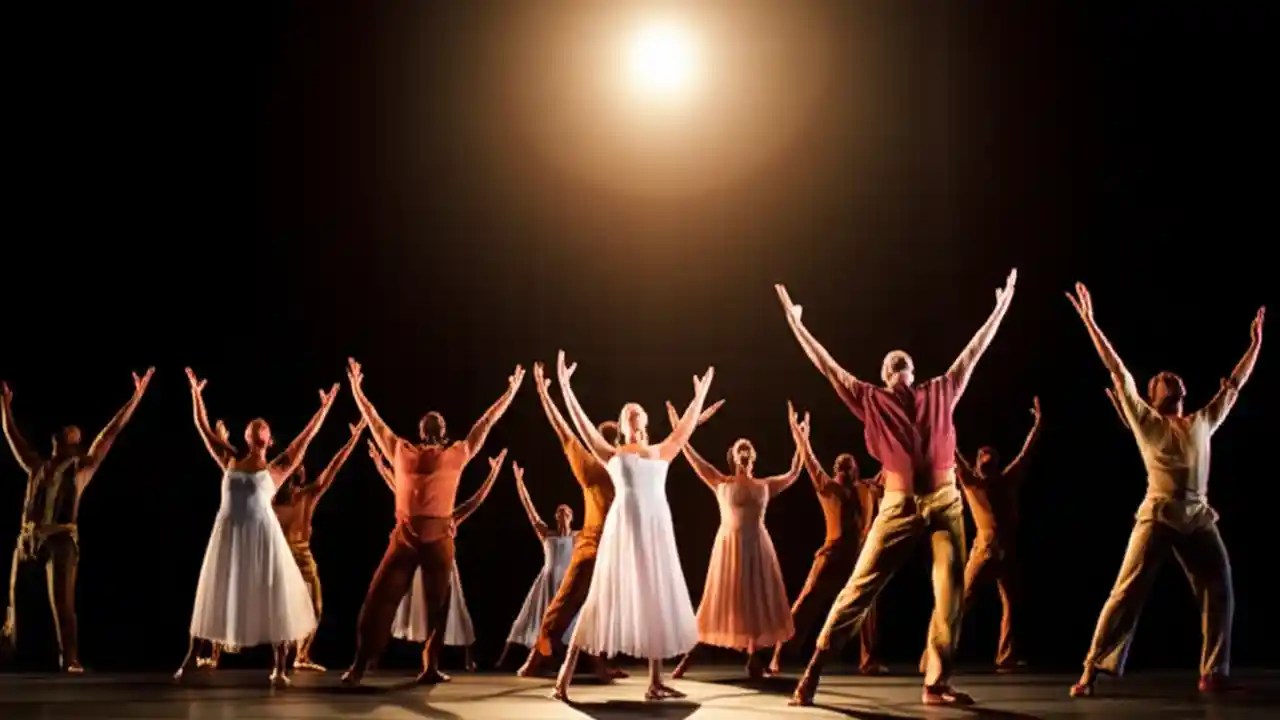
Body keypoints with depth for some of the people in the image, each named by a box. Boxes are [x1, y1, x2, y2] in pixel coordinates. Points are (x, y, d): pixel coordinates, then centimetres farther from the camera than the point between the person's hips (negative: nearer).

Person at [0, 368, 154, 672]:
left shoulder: (82, 466, 8)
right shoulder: (37, 465, 20)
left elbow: (112, 431, 5)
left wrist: (137, 396, 2)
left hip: (61, 539, -5)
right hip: (28, 538, 5)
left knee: (62, 601, -9)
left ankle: (70, 659, -8)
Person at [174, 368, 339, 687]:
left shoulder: (276, 468, 8)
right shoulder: (231, 460, 15)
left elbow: (307, 435, 9)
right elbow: (203, 428, 18)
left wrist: (325, 406, 9)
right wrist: (196, 393, 18)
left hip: (262, 533, -2)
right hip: (228, 534, 2)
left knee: (271, 596, -2)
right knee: (215, 594, 11)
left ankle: (280, 667, 2)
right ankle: (192, 657, 22)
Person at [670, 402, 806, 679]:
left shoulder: (765, 486, 11)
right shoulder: (721, 483, 4)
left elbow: (794, 473, 10)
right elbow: (695, 461, -3)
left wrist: (800, 441, 4)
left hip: (757, 546, 2)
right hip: (729, 545, -2)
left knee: (757, 601, 3)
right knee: (722, 602, -2)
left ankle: (754, 661, 11)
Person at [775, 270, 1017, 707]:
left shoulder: (940, 392, 13)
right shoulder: (872, 400, 9)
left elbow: (974, 352, 19)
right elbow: (826, 365, 11)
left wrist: (1001, 307, 22)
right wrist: (795, 322, 12)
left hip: (945, 503, 2)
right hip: (899, 507, -2)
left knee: (950, 592, -5)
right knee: (859, 589, -4)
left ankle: (936, 684, -2)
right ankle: (812, 675, -2)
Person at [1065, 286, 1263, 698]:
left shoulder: (1203, 422, 20)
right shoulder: (1146, 421, 10)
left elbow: (1234, 384, 26)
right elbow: (1118, 371, 6)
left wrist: (1255, 342, 27)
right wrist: (1090, 322, 2)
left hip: (1199, 519, 4)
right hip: (1158, 517, -4)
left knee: (1220, 593, 0)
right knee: (1128, 592, -9)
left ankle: (1213, 674, 9)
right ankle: (1092, 672, -10)